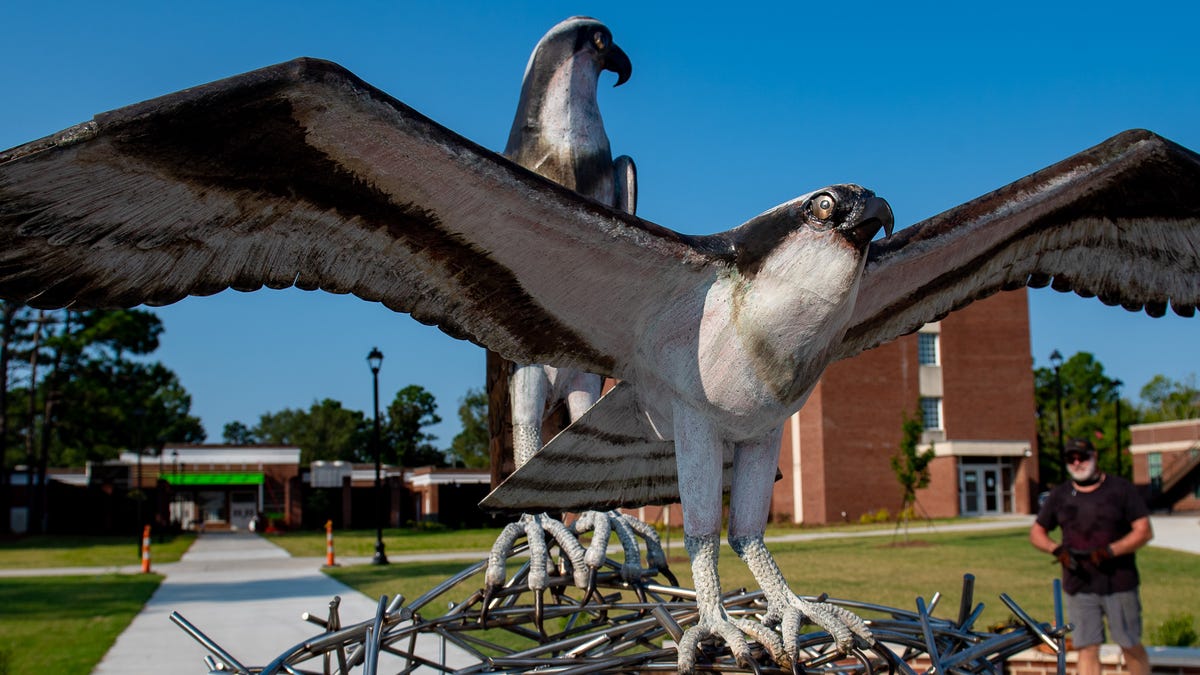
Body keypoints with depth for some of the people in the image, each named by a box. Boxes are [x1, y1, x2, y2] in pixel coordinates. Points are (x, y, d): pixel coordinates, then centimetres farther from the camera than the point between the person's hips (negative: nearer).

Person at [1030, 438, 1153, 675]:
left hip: (1119, 584, -2)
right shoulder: (1060, 495, 8)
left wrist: (1110, 551, -19)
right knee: (1087, 649, 1)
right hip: (1079, 586, 2)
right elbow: (1036, 532, 13)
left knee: (1131, 646, 7)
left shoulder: (1121, 489, 0)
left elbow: (1144, 531, -6)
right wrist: (1056, 549, -8)